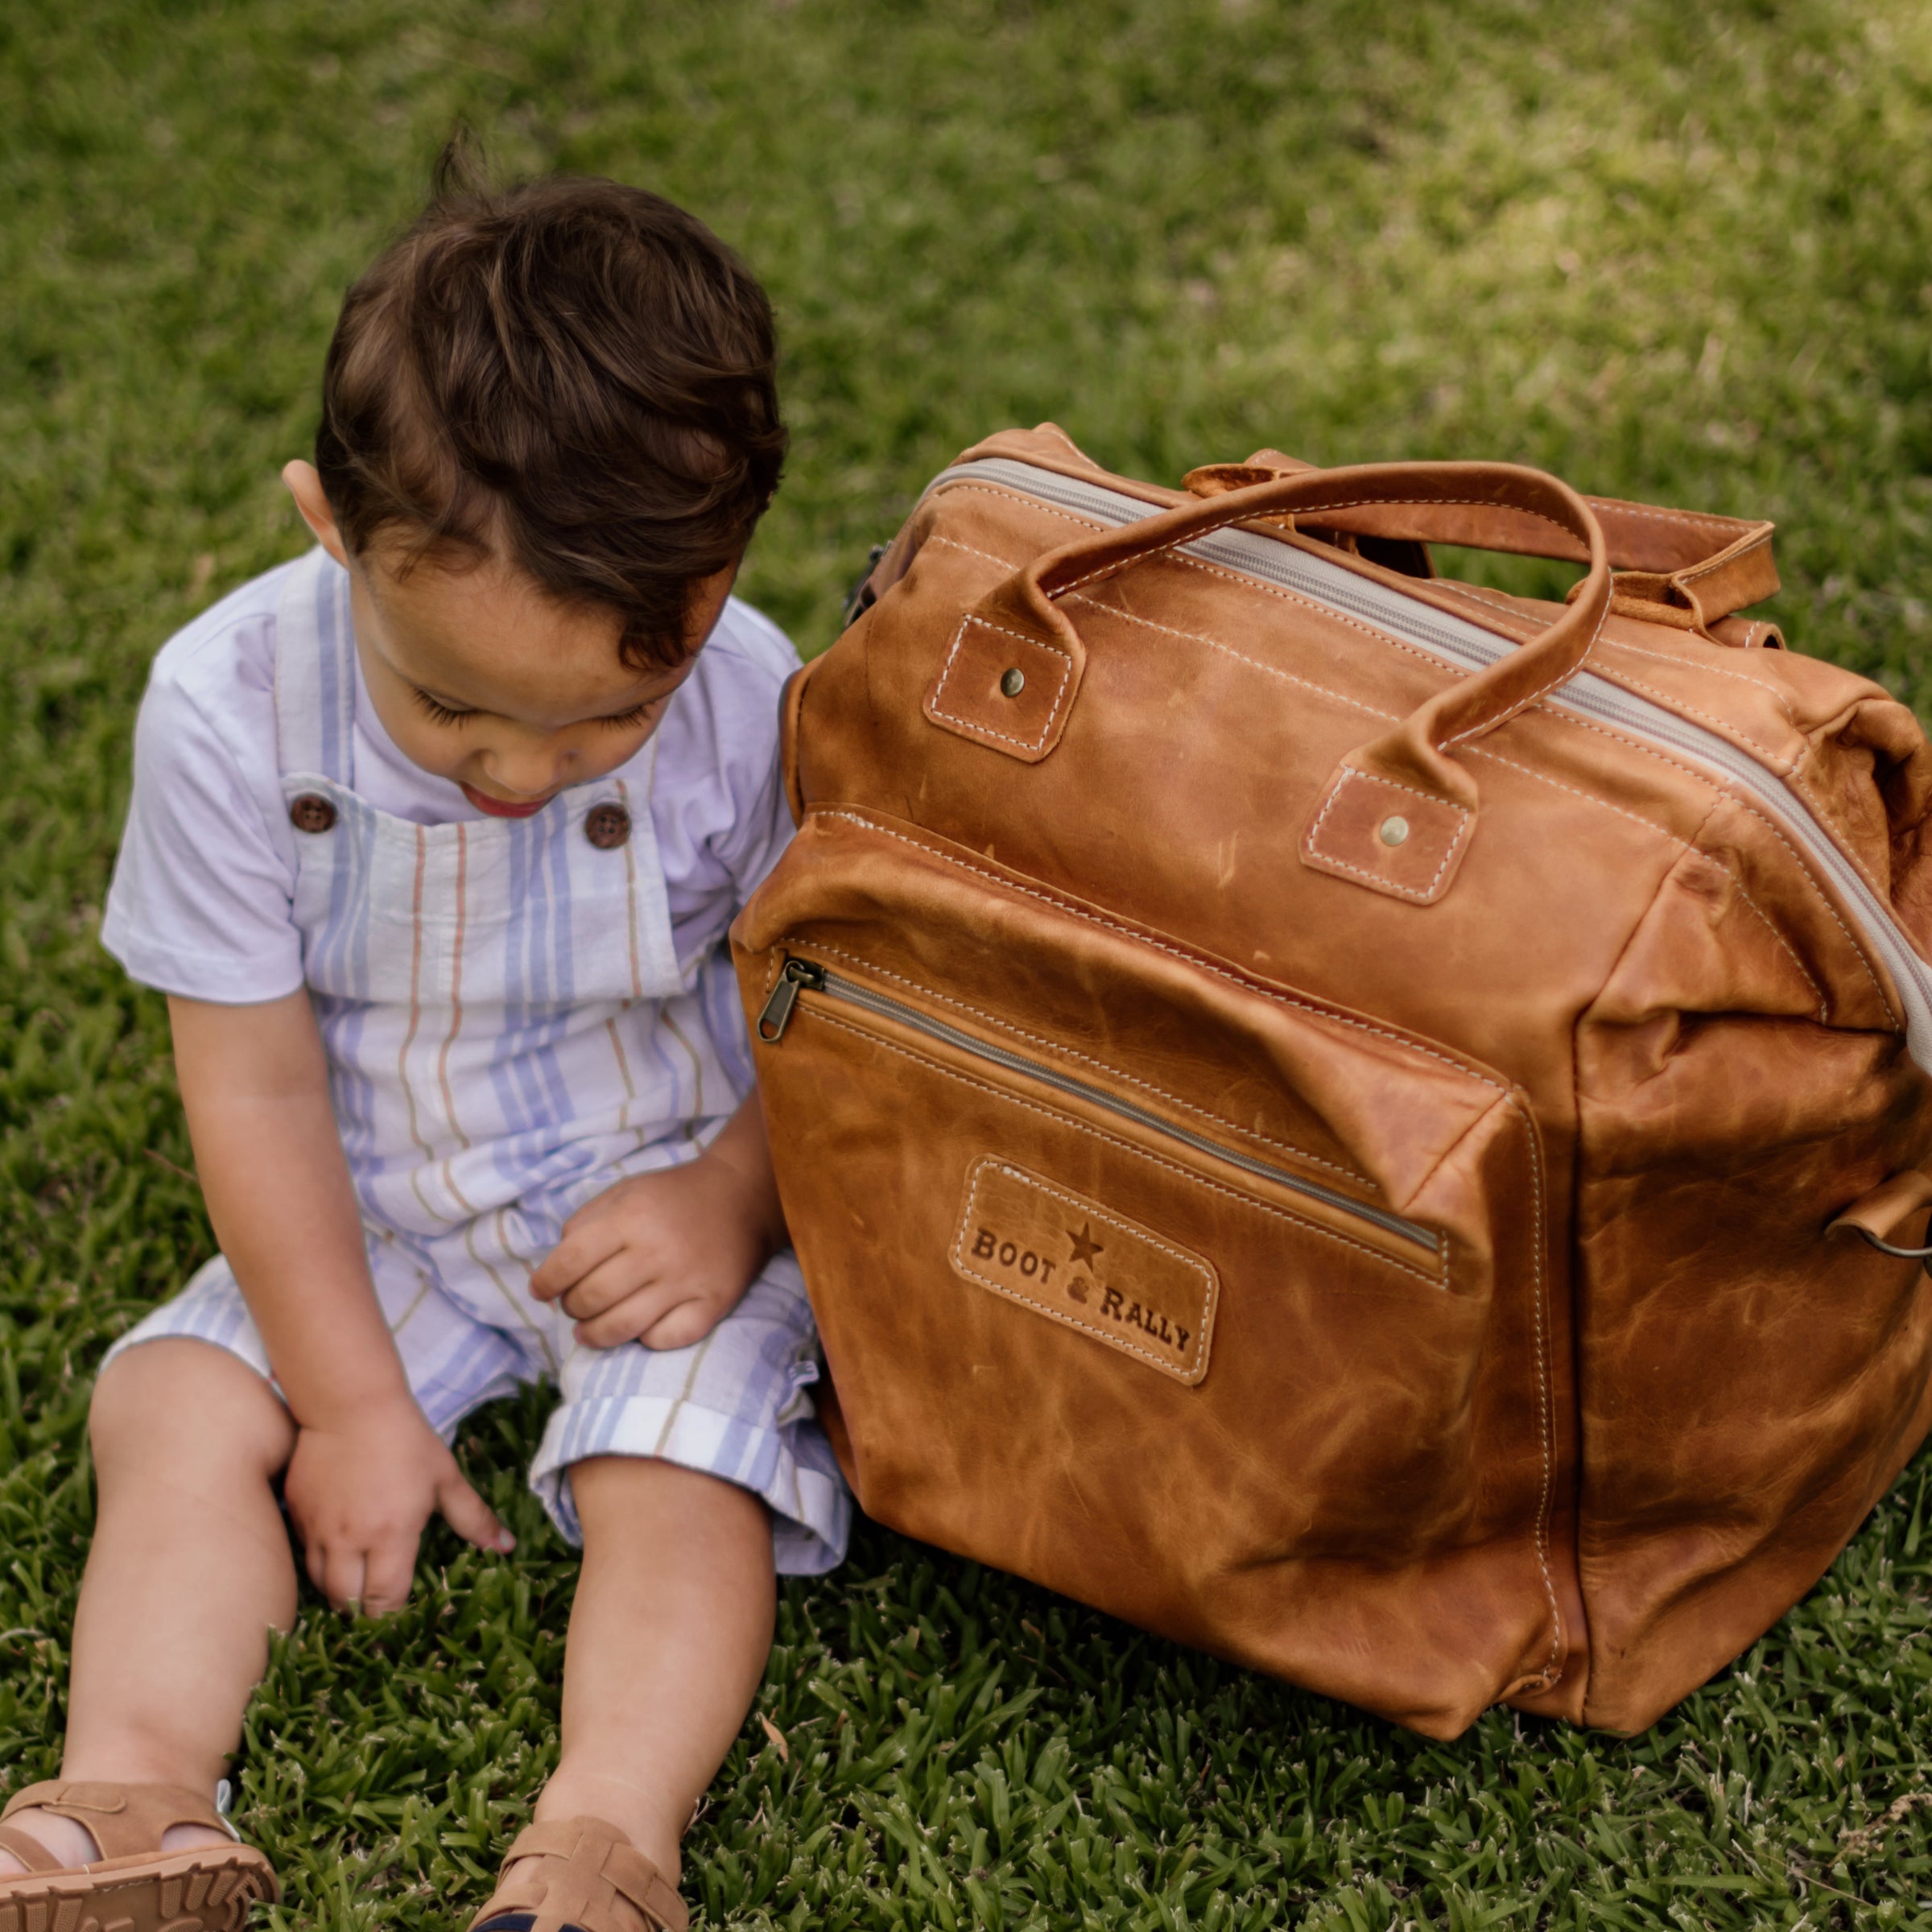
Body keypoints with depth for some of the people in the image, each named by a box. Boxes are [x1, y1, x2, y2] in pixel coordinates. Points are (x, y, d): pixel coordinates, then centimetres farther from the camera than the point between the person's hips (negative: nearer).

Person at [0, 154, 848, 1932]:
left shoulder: (753, 711, -24)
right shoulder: (232, 705, -22)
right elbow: (258, 1084, -14)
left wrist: (737, 1200, -22)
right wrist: (354, 1403, -11)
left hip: (665, 1204, -2)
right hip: (375, 1221, 2)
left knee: (680, 1464, -25)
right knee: (173, 1401, -15)